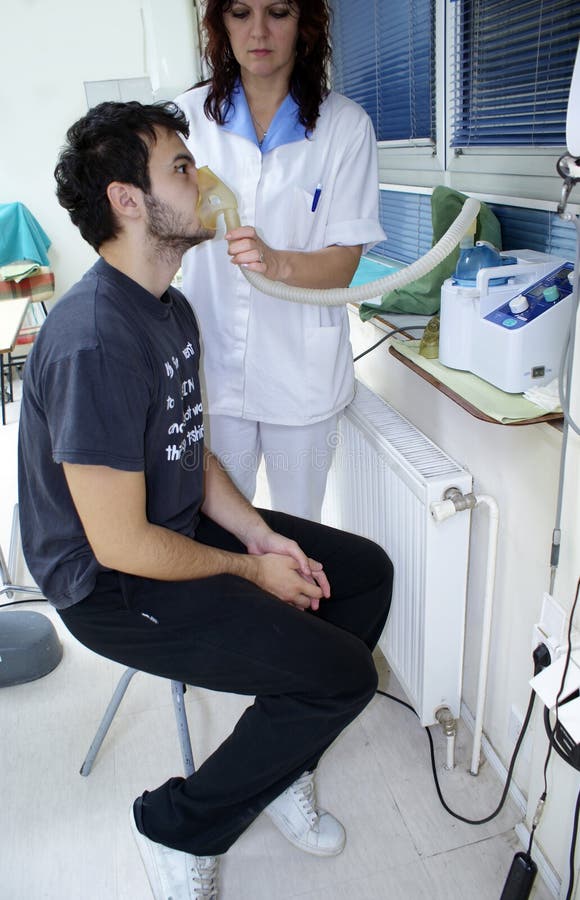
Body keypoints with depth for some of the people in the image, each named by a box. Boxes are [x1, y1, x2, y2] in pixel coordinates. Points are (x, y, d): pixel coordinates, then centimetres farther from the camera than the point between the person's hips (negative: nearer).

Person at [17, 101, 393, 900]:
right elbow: (121, 545, -26)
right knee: (341, 675, -15)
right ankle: (179, 827, 9)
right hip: (112, 586, -10)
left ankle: (279, 763, 23)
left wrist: (258, 534, -2)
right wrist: (249, 572, -12)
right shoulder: (93, 344, -28)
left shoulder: (170, 308, 5)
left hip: (183, 526, 10)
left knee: (366, 571, 9)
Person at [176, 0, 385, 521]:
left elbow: (343, 264, -8)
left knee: (298, 525, 15)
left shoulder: (346, 126, -4)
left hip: (302, 369, -1)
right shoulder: (188, 117, 1)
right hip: (213, 362, 1)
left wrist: (277, 263, -27)